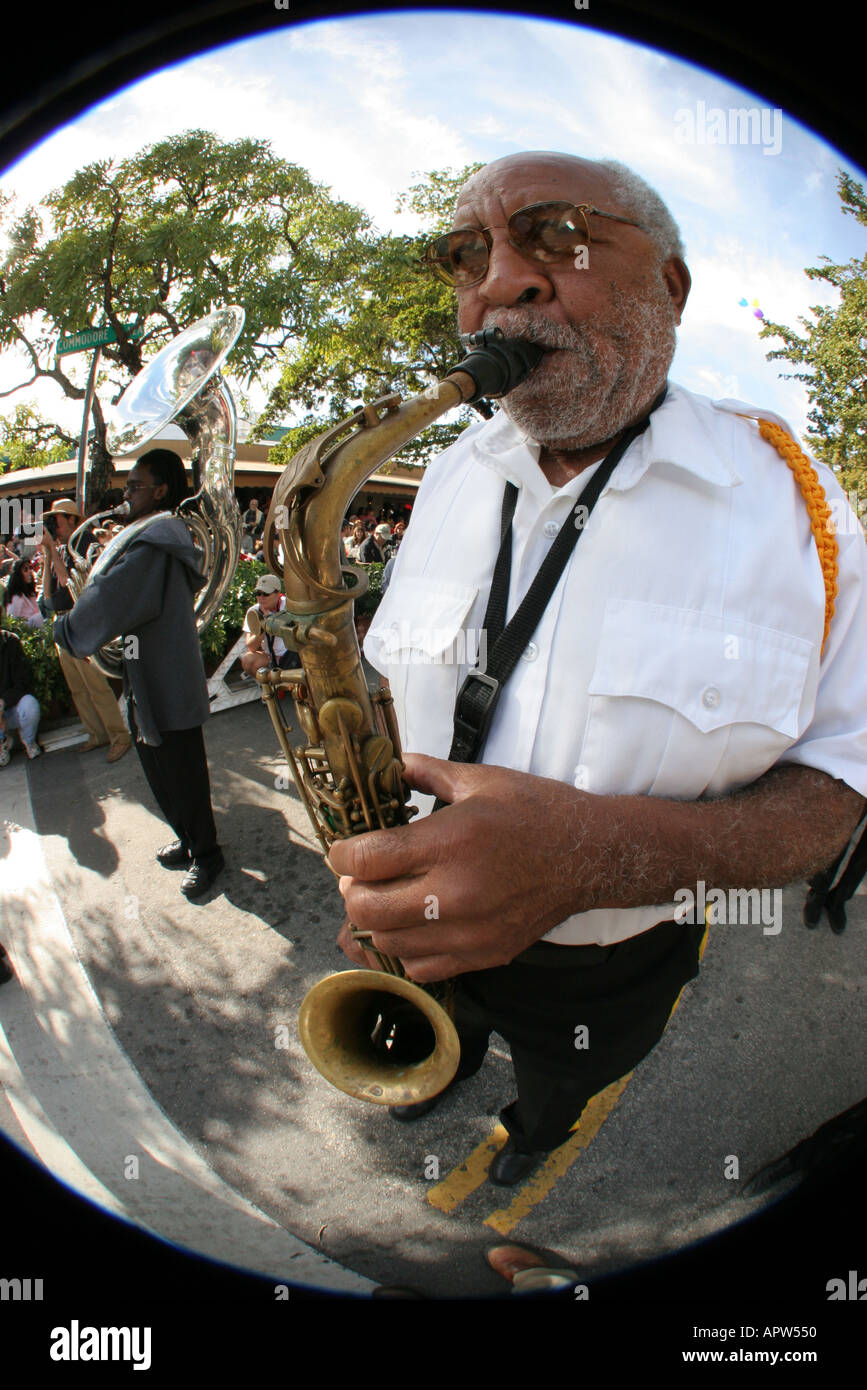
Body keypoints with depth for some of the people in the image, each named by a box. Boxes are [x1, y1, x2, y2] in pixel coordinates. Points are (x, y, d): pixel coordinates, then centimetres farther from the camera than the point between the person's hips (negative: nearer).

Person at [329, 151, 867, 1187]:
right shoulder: (455, 474, -7)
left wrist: (604, 850, -40)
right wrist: (371, 863, -10)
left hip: (609, 962, -2)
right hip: (437, 914, 3)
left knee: (559, 1090, 28)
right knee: (439, 1026, 33)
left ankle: (534, 1136, 64)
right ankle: (454, 1065, 68)